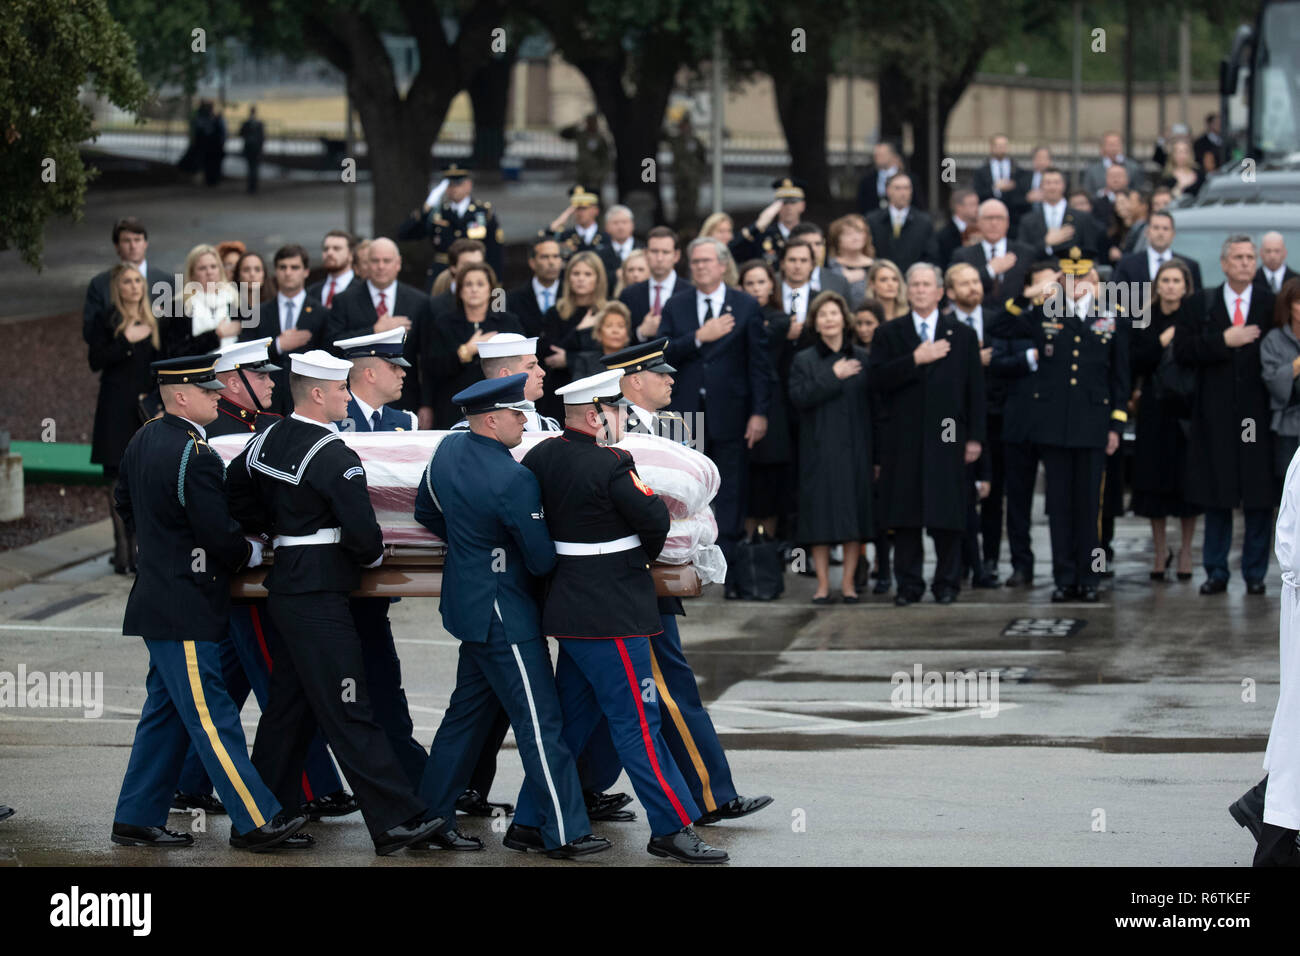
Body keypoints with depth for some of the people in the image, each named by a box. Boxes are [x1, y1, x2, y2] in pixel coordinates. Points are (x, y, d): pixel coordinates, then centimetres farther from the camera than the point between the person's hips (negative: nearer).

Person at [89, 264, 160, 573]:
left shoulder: (152, 322, 13)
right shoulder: (107, 321, -1)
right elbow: (96, 361, -9)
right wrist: (127, 342, -15)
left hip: (147, 407, 4)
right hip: (117, 408, -4)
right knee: (119, 476, -5)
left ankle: (134, 547, 8)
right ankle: (122, 549, -6)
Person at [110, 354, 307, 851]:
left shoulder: (143, 440, 8)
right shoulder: (195, 456, -21)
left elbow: (125, 504, 22)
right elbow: (219, 537, -20)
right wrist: (252, 553, -1)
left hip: (159, 598, 10)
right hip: (184, 609, -10)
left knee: (166, 712, 15)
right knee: (211, 716, -7)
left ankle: (137, 819, 19)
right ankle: (256, 822, -4)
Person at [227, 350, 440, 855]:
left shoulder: (268, 440, 8)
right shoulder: (332, 456, -18)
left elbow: (235, 492, 20)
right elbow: (363, 532, -21)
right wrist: (373, 555, 0)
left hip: (285, 587, 9)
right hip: (318, 598, -9)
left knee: (288, 704, 16)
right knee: (348, 713, -9)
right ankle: (395, 819, -8)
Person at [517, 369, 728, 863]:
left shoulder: (542, 456, 4)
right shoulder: (610, 466, -19)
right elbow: (654, 518, -15)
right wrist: (644, 557, 6)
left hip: (571, 610, 9)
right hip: (611, 614, -9)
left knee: (570, 717, 16)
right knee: (636, 720, -4)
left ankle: (530, 821, 20)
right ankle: (672, 828, 0)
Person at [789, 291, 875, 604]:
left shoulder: (863, 359, 8)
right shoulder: (804, 361, 5)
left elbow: (874, 404, 7)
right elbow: (799, 396, -11)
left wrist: (876, 452, 1)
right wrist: (833, 376, -15)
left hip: (856, 449, 1)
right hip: (819, 450, -1)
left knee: (855, 512, 0)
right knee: (821, 517, -2)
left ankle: (848, 581, 7)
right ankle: (822, 583, 3)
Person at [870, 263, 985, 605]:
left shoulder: (962, 335, 11)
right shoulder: (889, 334, 10)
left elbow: (975, 388, 8)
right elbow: (878, 379, -5)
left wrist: (975, 436, 1)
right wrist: (916, 359, -14)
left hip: (946, 438, 0)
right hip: (903, 438, 0)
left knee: (946, 513, -1)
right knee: (905, 515, -1)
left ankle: (947, 583, 7)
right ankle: (908, 584, 5)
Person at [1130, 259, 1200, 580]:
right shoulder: (1145, 319, 5)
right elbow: (1136, 364, -3)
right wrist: (1161, 342, -12)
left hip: (1187, 409, -2)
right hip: (1155, 410, 2)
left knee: (1187, 481, 1)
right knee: (1155, 481, 3)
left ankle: (1186, 550, 13)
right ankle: (1160, 549, 17)